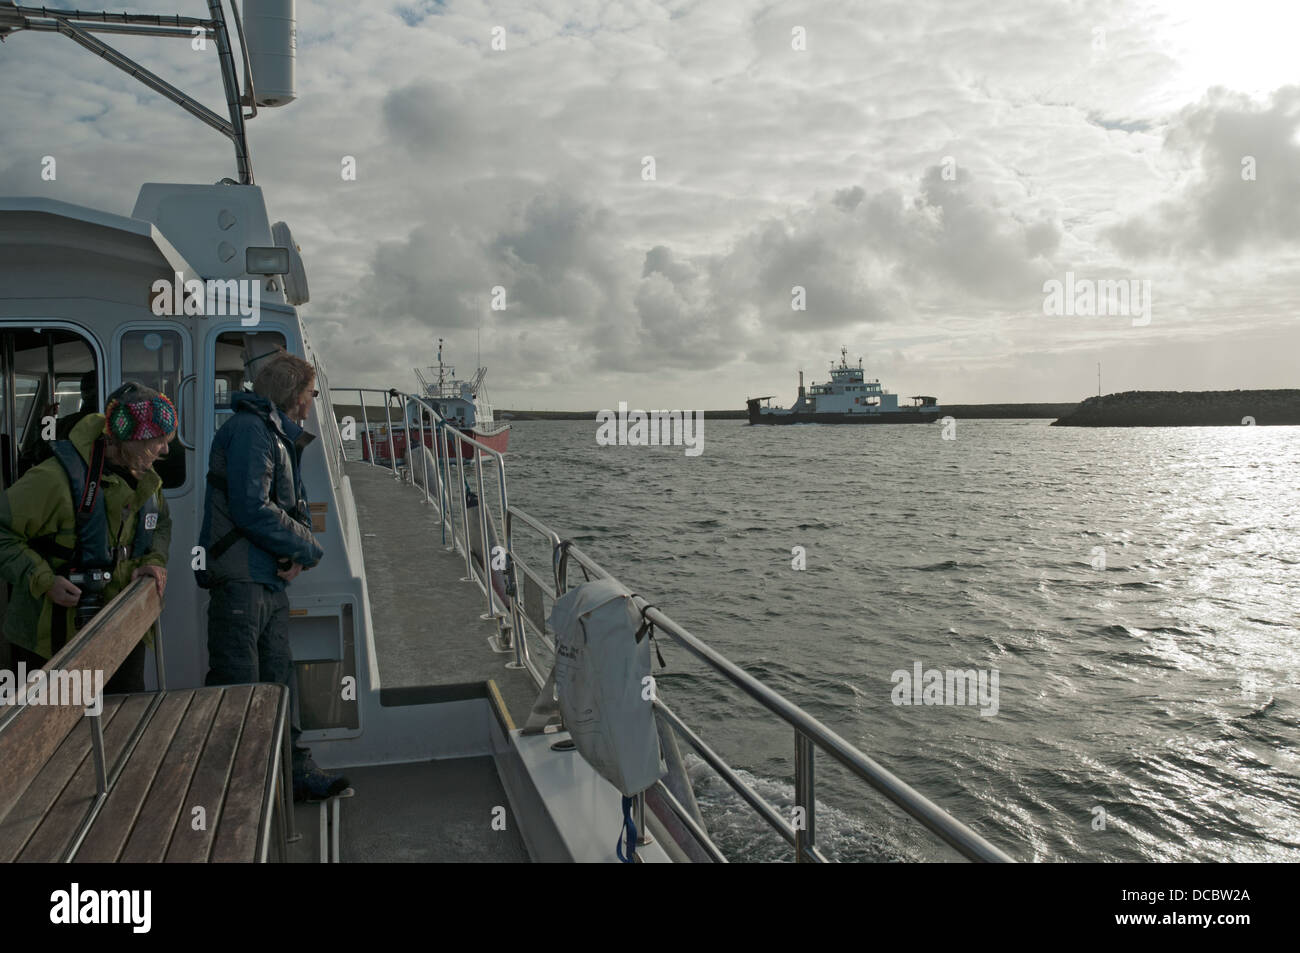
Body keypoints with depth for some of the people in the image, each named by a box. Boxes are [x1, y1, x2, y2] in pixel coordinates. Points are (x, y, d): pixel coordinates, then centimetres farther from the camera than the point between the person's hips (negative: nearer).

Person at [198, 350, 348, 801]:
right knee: (237, 687, -5)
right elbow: (252, 509, -21)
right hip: (240, 581, -10)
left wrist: (298, 554, -2)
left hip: (272, 581, 10)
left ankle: (294, 771, 23)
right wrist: (309, 549, -10)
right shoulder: (249, 429, -11)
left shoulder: (283, 438, 20)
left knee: (279, 680, 14)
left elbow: (297, 509, 19)